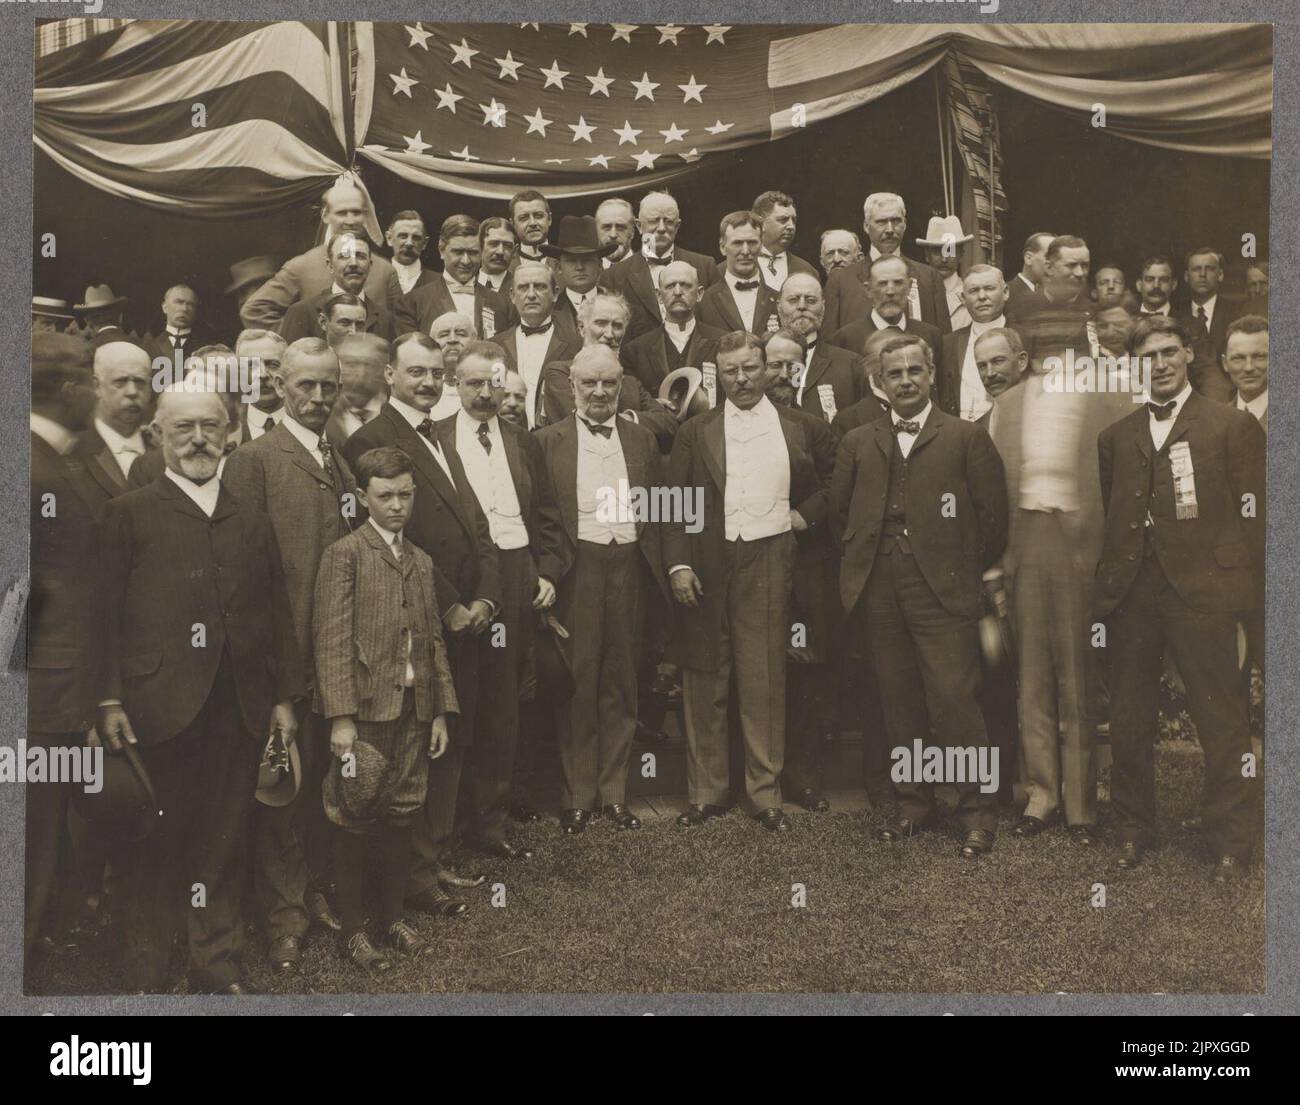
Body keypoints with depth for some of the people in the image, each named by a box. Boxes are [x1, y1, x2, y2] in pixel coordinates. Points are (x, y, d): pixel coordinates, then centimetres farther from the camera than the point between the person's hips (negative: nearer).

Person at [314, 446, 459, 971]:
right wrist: (340, 716, -16)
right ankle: (353, 928, 14)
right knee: (356, 821, 1)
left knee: (402, 817, 11)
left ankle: (392, 916, 25)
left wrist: (442, 710, 12)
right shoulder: (345, 554, -4)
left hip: (415, 710, 6)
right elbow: (332, 641, -10)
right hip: (366, 708, -5)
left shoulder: (421, 561, 16)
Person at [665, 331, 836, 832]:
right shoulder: (695, 432, 7)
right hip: (706, 568, 1)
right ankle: (705, 793, 16)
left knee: (765, 682, 1)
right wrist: (678, 565, -7)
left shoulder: (802, 429, 9)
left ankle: (765, 795, 12)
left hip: (769, 563, 0)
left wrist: (808, 512, 5)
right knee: (704, 683, 6)